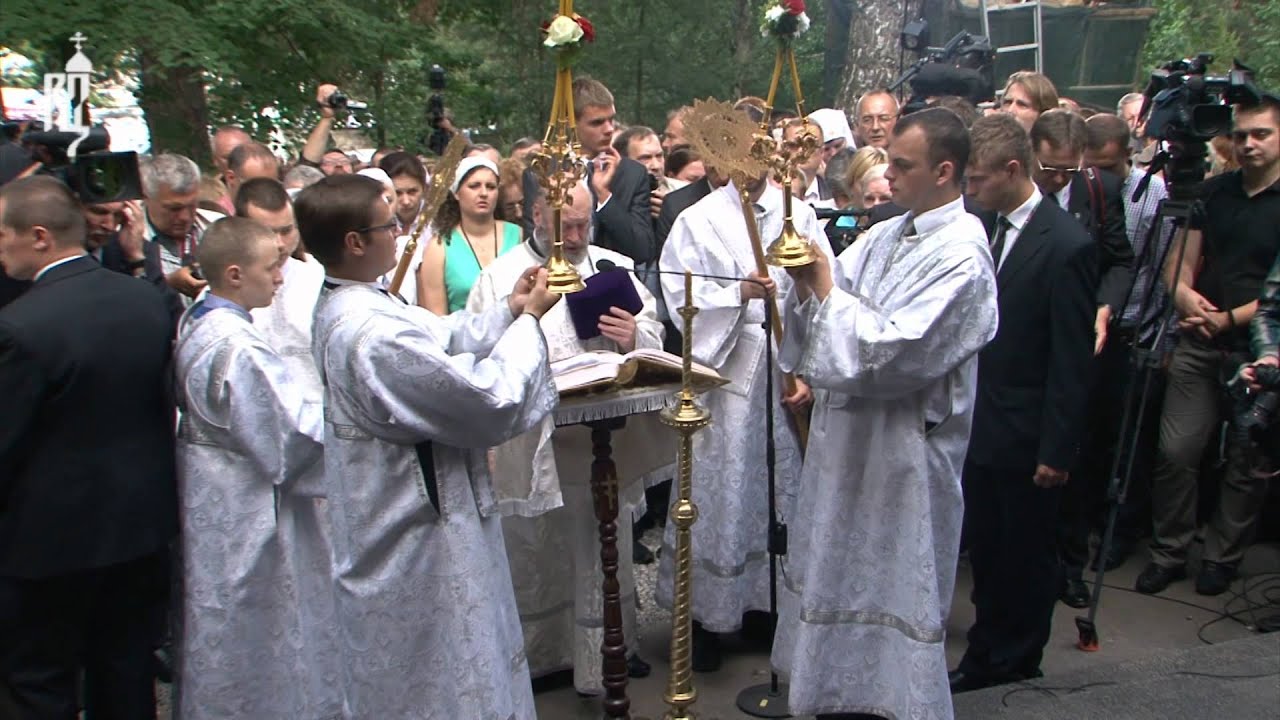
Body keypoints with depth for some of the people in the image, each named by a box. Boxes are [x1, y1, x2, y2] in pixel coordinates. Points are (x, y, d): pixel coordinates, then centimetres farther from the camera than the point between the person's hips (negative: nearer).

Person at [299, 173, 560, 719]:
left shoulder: (342, 307, 1)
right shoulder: (374, 334, -31)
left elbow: (444, 338, 7)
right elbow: (491, 399, -26)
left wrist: (507, 311, -3)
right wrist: (528, 320, -14)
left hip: (397, 519, 11)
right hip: (418, 535, -10)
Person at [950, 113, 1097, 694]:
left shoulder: (1065, 246, -18)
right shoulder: (991, 228, 5)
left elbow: (1072, 361, -16)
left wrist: (1057, 451, -15)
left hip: (1026, 437, -7)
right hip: (982, 425, 7)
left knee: (1026, 553, 11)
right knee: (985, 549, 16)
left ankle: (1017, 661, 28)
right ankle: (986, 653, 32)